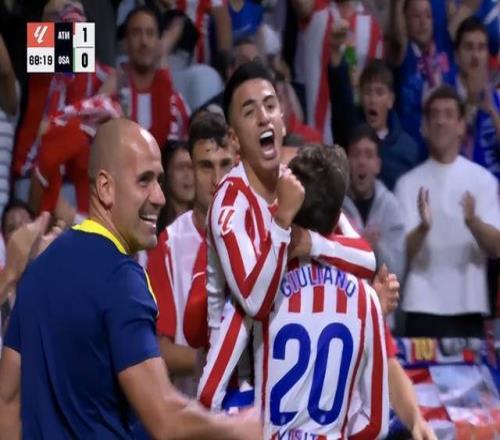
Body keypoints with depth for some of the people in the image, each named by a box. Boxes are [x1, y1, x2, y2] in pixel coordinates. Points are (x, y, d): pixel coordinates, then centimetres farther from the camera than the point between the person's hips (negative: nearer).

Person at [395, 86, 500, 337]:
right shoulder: (409, 183, 6)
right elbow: (402, 252, -3)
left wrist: (473, 222, -23)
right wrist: (423, 227, -24)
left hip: (469, 307, 1)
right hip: (424, 308, -1)